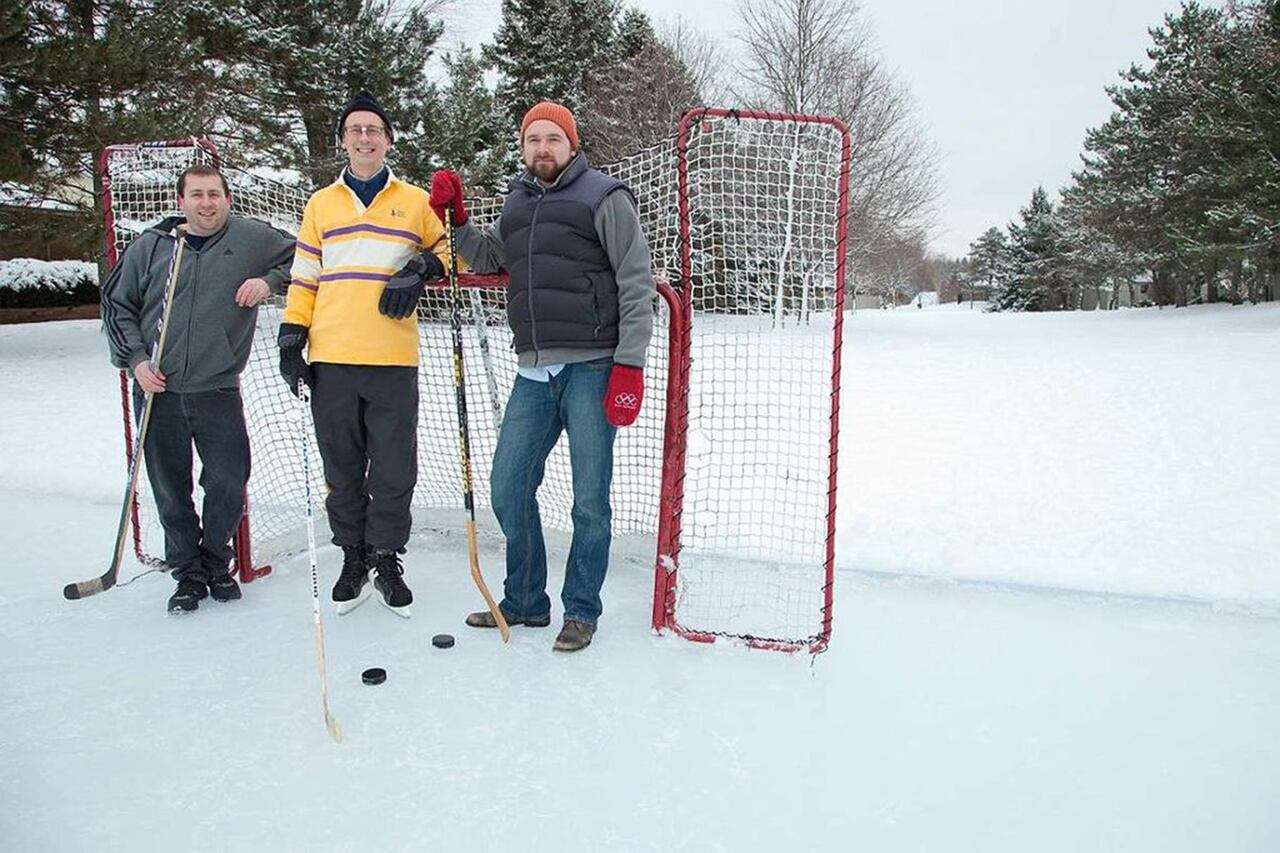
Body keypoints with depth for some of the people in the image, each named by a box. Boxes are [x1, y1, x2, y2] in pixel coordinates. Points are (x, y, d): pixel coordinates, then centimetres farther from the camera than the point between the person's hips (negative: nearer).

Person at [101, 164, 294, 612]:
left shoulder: (253, 238, 1)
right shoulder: (150, 246, 5)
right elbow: (117, 304, 12)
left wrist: (270, 280, -6)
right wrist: (135, 359, 0)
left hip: (218, 390, -1)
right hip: (158, 390, 2)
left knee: (229, 483, -1)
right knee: (170, 491, 6)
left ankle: (216, 564, 23)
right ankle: (188, 573, 22)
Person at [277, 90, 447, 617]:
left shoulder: (416, 201, 10)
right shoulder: (322, 203, 15)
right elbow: (303, 278, 14)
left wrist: (422, 267, -5)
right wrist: (291, 338, 5)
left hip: (394, 361, -2)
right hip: (332, 360, 2)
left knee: (394, 469, 1)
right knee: (342, 467, 9)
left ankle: (386, 559, 17)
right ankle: (353, 557, 23)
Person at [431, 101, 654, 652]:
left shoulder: (604, 197, -1)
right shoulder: (517, 203, 18)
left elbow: (636, 283, -6)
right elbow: (486, 259, 28)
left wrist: (629, 364, -13)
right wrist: (455, 218, 11)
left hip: (592, 368, -6)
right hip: (534, 372, 6)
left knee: (589, 499, 1)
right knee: (508, 488, 8)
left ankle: (581, 611, 19)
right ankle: (524, 602, 26)